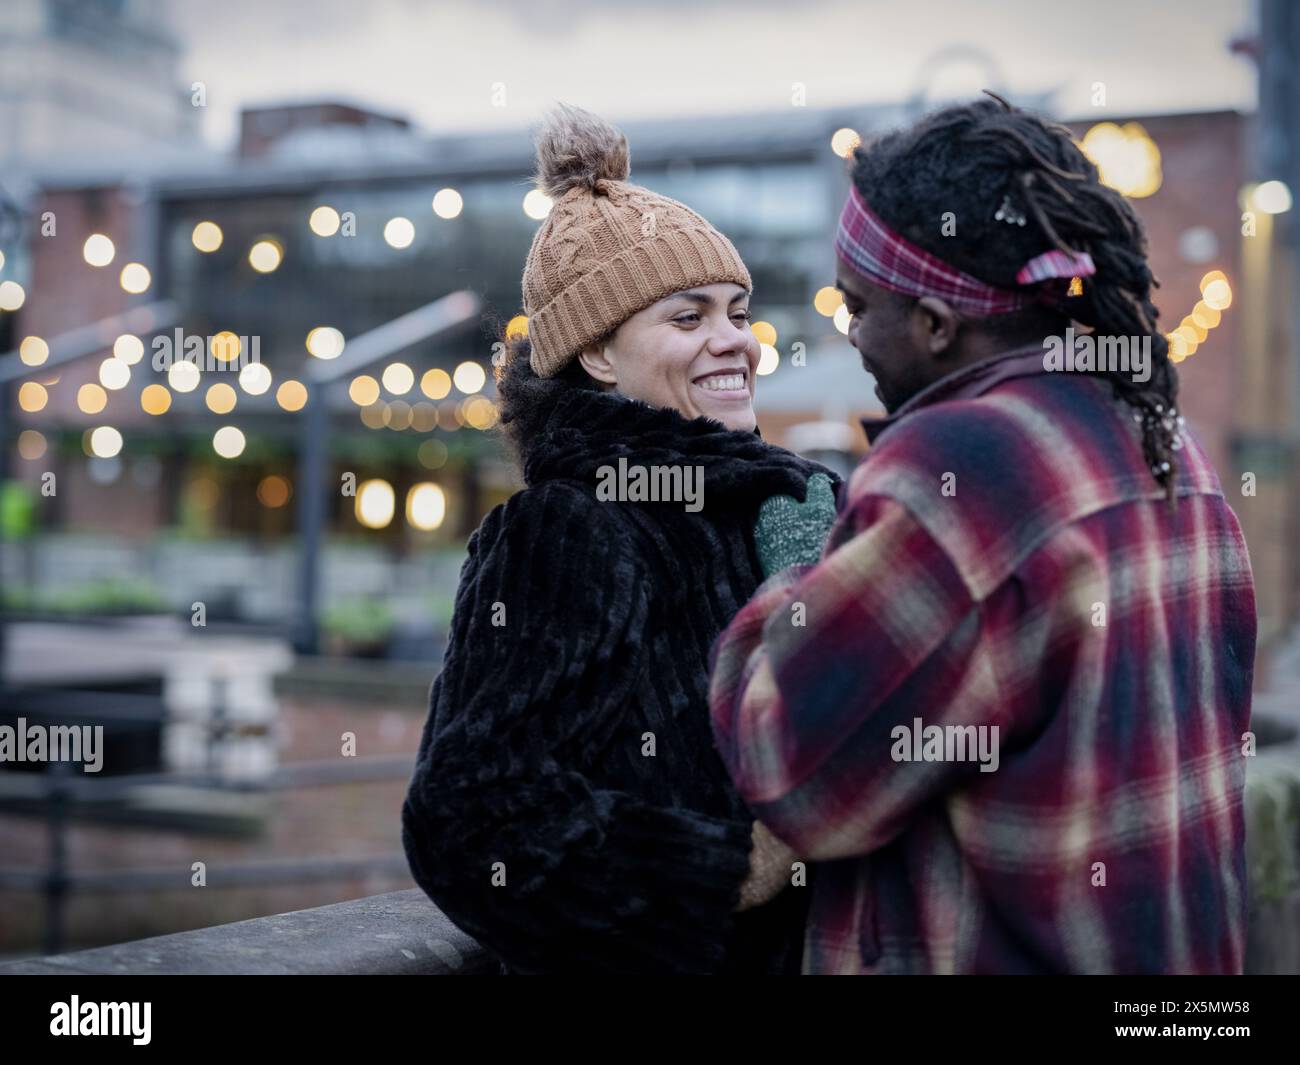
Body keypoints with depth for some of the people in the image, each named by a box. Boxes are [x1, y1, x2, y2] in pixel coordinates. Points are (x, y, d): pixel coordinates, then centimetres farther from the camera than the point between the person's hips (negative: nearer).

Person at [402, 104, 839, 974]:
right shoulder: (558, 537, -16)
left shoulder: (803, 503, 1)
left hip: (811, 945, 6)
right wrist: (732, 869, -20)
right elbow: (470, 817, -21)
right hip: (646, 953, -5)